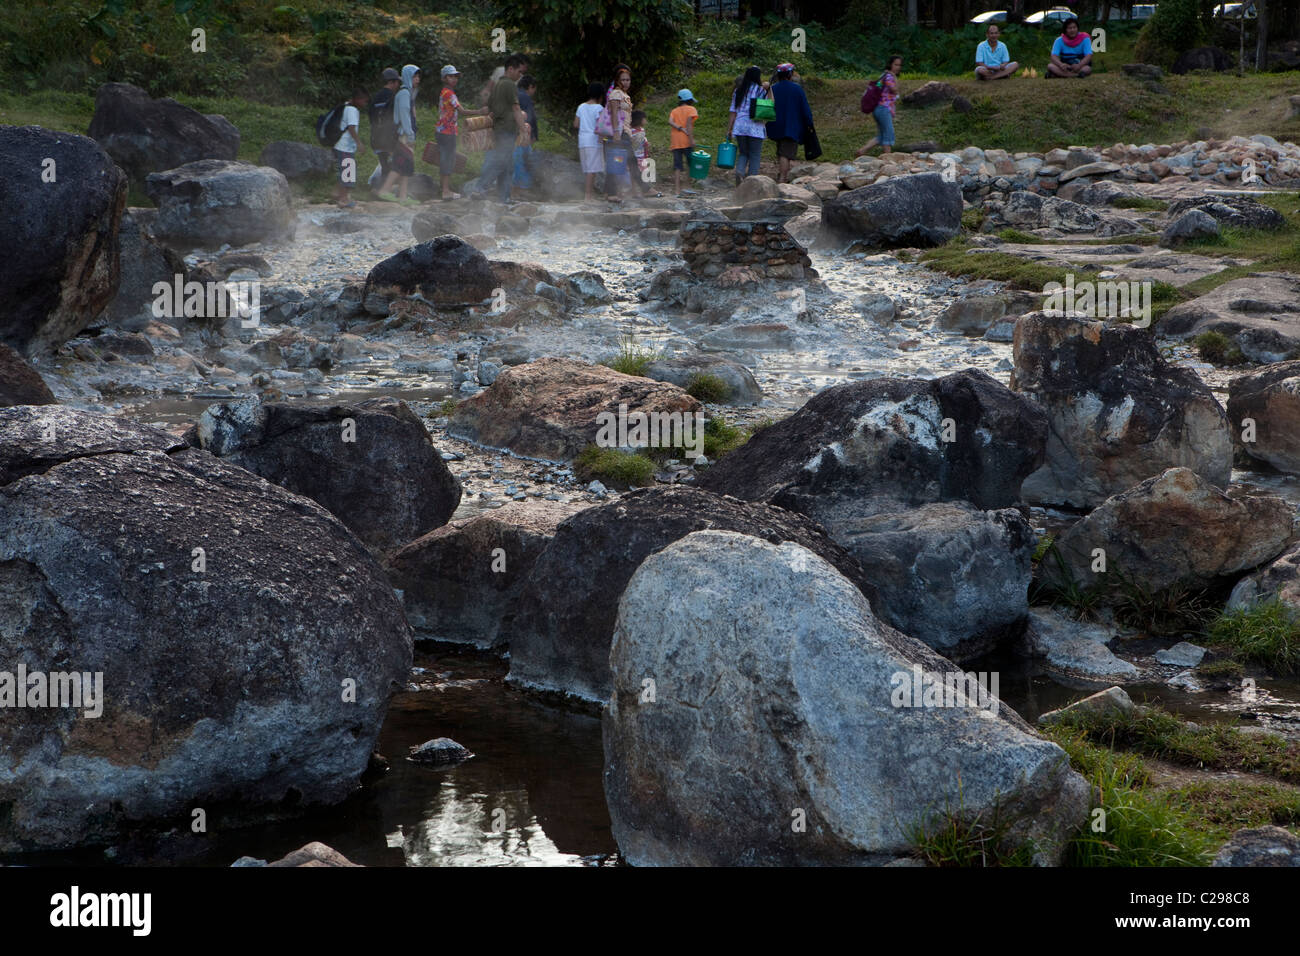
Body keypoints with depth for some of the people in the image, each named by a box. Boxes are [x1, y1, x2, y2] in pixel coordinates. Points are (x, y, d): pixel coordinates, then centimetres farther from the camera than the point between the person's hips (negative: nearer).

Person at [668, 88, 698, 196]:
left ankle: (677, 189, -6)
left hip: (675, 142, 4)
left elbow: (670, 122, -2)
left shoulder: (674, 111, 18)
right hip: (686, 140, -4)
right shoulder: (691, 109, 4)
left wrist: (680, 128, -9)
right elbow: (689, 123, -11)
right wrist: (691, 138, -17)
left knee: (677, 167, 1)